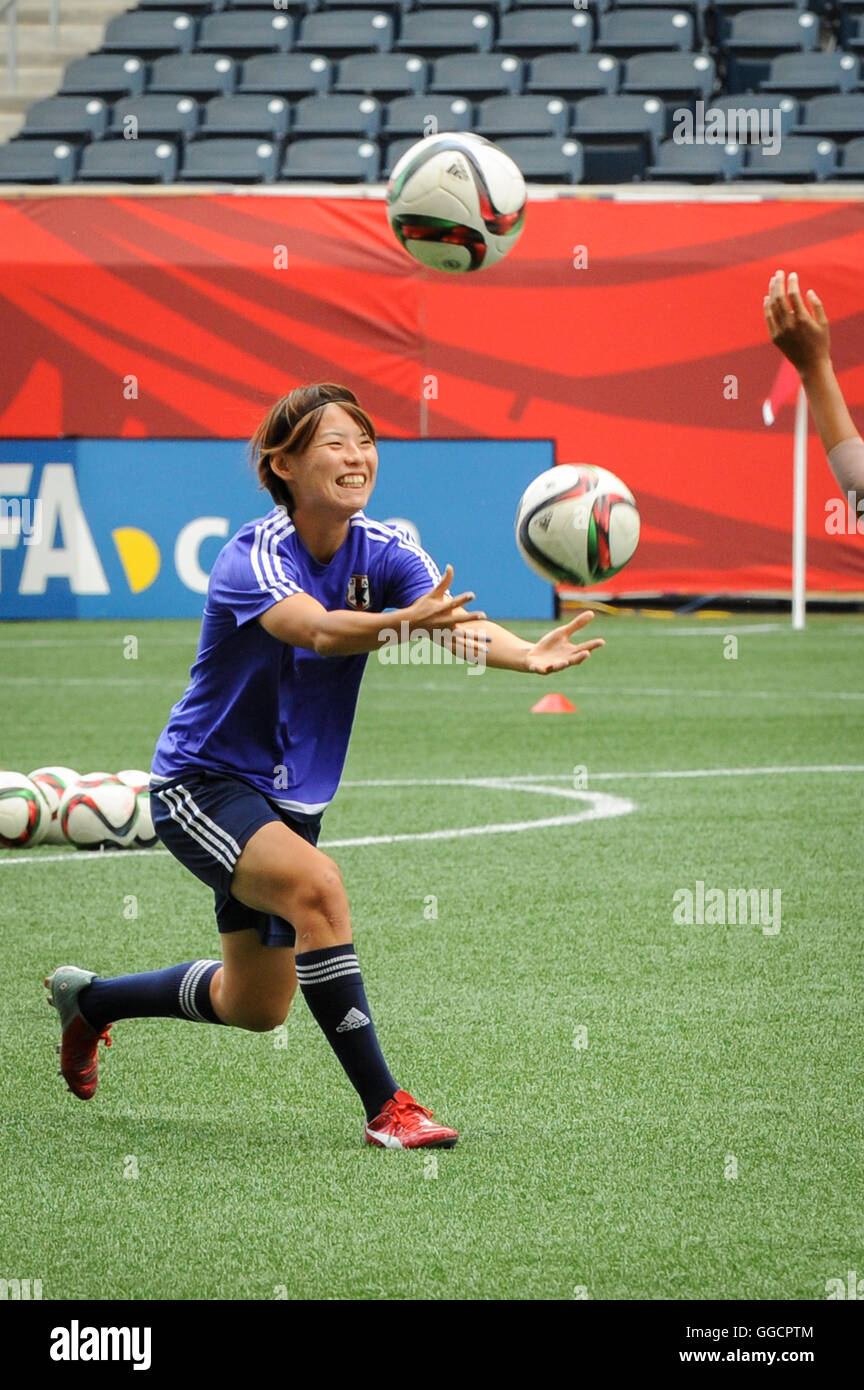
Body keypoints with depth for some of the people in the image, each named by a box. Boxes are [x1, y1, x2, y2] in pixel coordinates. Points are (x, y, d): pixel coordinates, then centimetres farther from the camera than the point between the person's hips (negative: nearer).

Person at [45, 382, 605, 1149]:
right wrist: (401, 622, -66)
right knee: (316, 885, -34)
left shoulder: (383, 552, -9)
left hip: (289, 795, 7)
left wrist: (527, 654, -49)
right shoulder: (253, 558, -24)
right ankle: (385, 1107, -28)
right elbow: (317, 629, -46)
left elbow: (460, 621, -27)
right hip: (201, 784, -7)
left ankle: (87, 999, 43)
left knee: (255, 1006, 17)